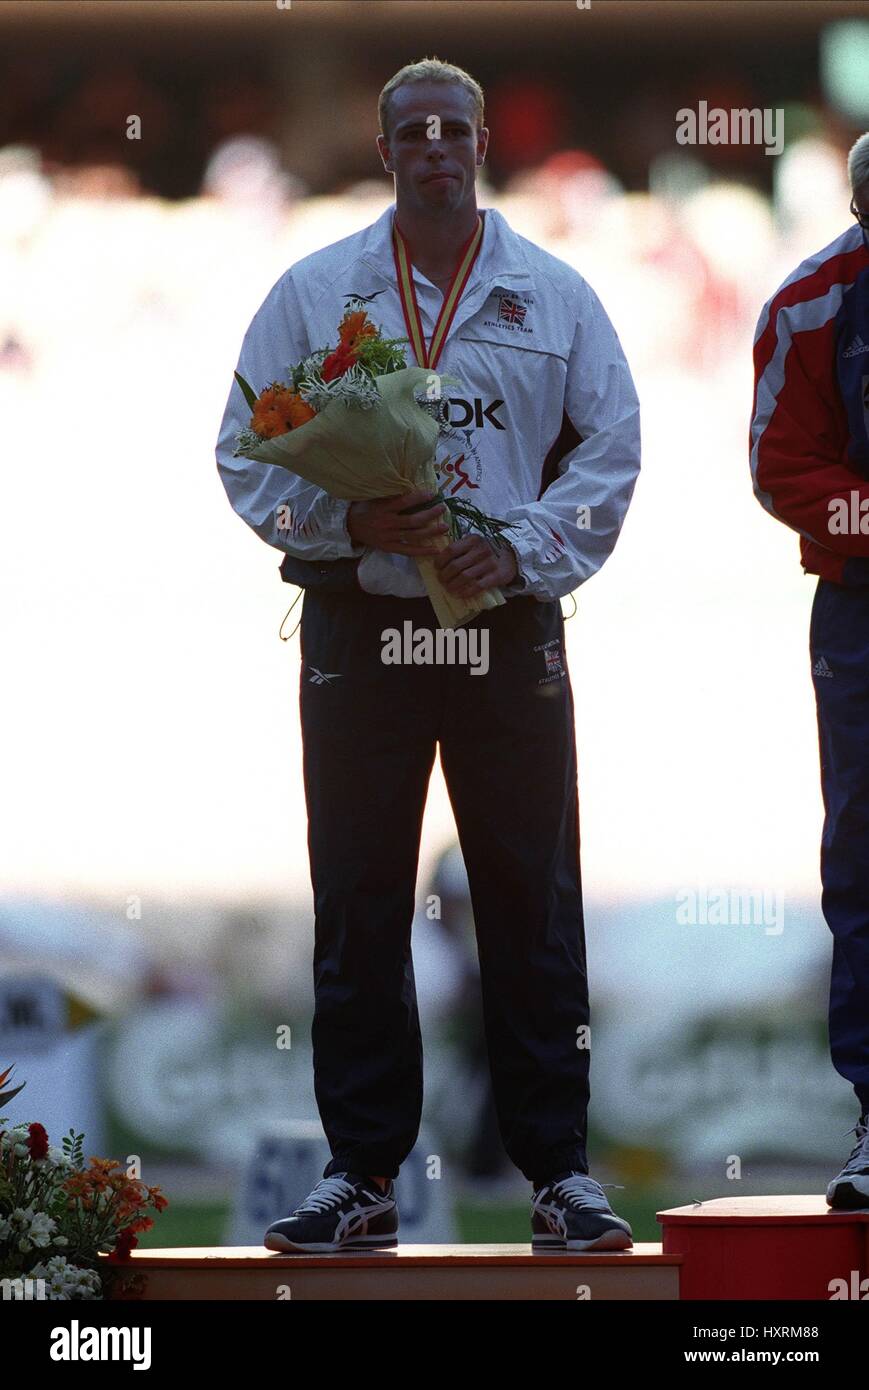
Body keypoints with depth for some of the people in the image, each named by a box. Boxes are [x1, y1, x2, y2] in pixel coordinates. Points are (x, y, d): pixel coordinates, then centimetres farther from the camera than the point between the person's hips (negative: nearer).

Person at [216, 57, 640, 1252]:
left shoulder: (554, 297, 7)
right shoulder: (313, 294, 7)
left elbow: (610, 452, 5)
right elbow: (249, 455, 4)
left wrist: (521, 549, -10)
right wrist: (353, 524, -12)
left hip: (511, 627, 0)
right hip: (358, 628, 0)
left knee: (533, 905, 0)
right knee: (358, 908, 2)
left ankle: (559, 1167, 5)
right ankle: (361, 1173, 7)